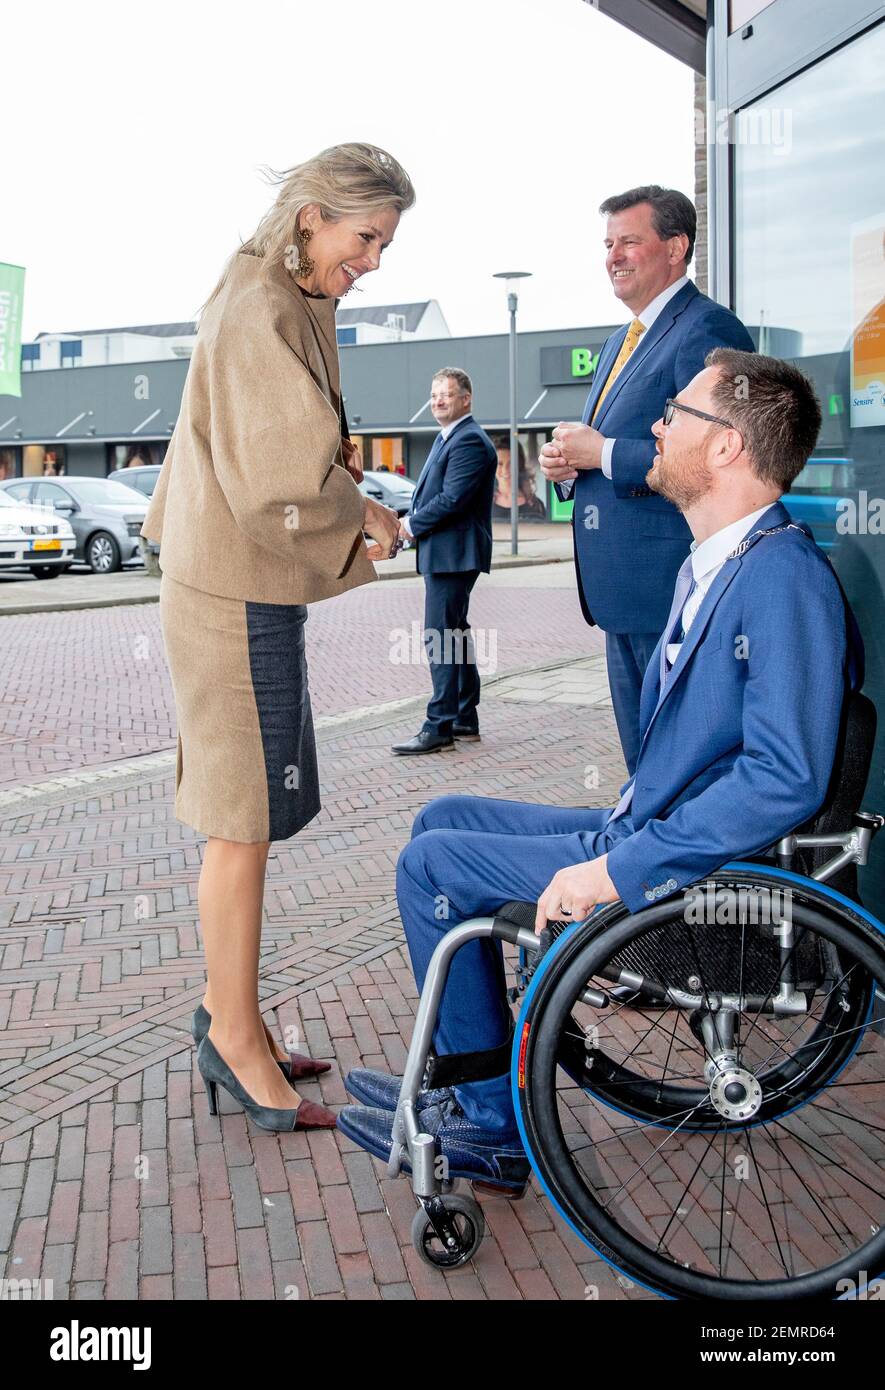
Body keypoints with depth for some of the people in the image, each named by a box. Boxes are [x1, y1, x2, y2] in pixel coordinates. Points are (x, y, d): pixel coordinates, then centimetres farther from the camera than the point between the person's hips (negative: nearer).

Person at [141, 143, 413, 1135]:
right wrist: (365, 520, -6)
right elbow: (285, 484, -22)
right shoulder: (262, 313, -16)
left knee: (242, 819, 16)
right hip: (241, 599, -10)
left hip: (240, 593, 10)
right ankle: (236, 1036, 12)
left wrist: (352, 511, 4)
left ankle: (226, 1011, 28)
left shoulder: (287, 306, 16)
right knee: (245, 822, -1)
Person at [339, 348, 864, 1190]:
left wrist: (619, 869, -27)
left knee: (431, 863, -5)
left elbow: (787, 779, -31)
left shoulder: (783, 578, -22)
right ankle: (459, 1089, 18)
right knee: (442, 822, 13)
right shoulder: (709, 566, 10)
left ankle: (494, 1128, 9)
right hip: (646, 832, 10)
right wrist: (620, 836, 6)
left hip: (696, 870, -10)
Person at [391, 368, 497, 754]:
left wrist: (413, 524, -11)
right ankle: (465, 718, 24)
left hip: (452, 555, -11)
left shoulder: (469, 441, -15)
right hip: (443, 554, 11)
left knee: (440, 638, -10)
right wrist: (412, 522, 4)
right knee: (455, 633, 15)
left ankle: (439, 727, -8)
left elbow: (452, 499, -23)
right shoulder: (447, 438, 19)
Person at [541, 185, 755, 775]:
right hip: (622, 588, 10)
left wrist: (603, 453, -18)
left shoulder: (707, 328, -11)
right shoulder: (619, 343, 21)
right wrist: (563, 462, 5)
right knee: (644, 765, 18)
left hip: (673, 585, -10)